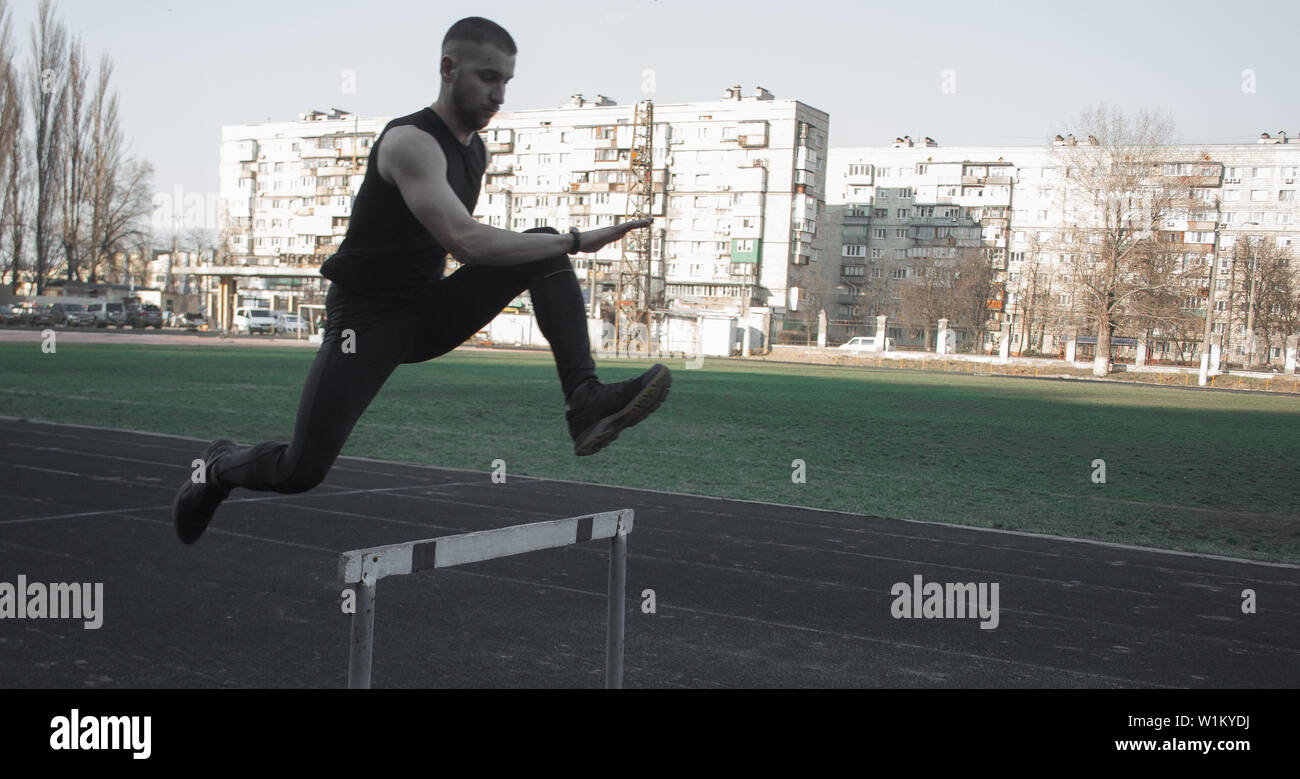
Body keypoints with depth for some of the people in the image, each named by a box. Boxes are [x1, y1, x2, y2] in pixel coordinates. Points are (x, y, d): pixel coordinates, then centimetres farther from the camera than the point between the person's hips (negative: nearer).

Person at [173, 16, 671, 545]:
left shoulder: (476, 150, 6)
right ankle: (220, 466, 21)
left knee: (543, 251, -11)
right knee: (303, 472, -15)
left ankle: (586, 402, -25)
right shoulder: (410, 141, -21)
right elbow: (465, 241, -35)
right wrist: (576, 241, -35)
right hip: (367, 316, -7)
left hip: (430, 310, 7)